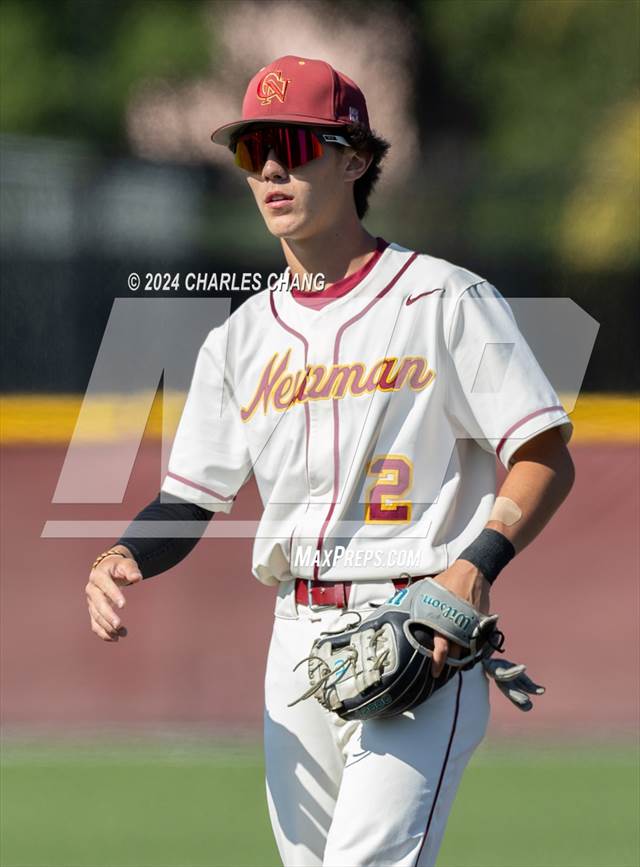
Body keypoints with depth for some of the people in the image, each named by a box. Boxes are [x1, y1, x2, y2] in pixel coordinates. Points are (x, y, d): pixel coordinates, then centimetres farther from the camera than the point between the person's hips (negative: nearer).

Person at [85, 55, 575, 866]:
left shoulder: (445, 301, -2)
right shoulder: (241, 339, 15)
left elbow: (547, 460, -5)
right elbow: (188, 499, 16)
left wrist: (476, 564, -22)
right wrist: (120, 560, -7)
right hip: (297, 641, 6)